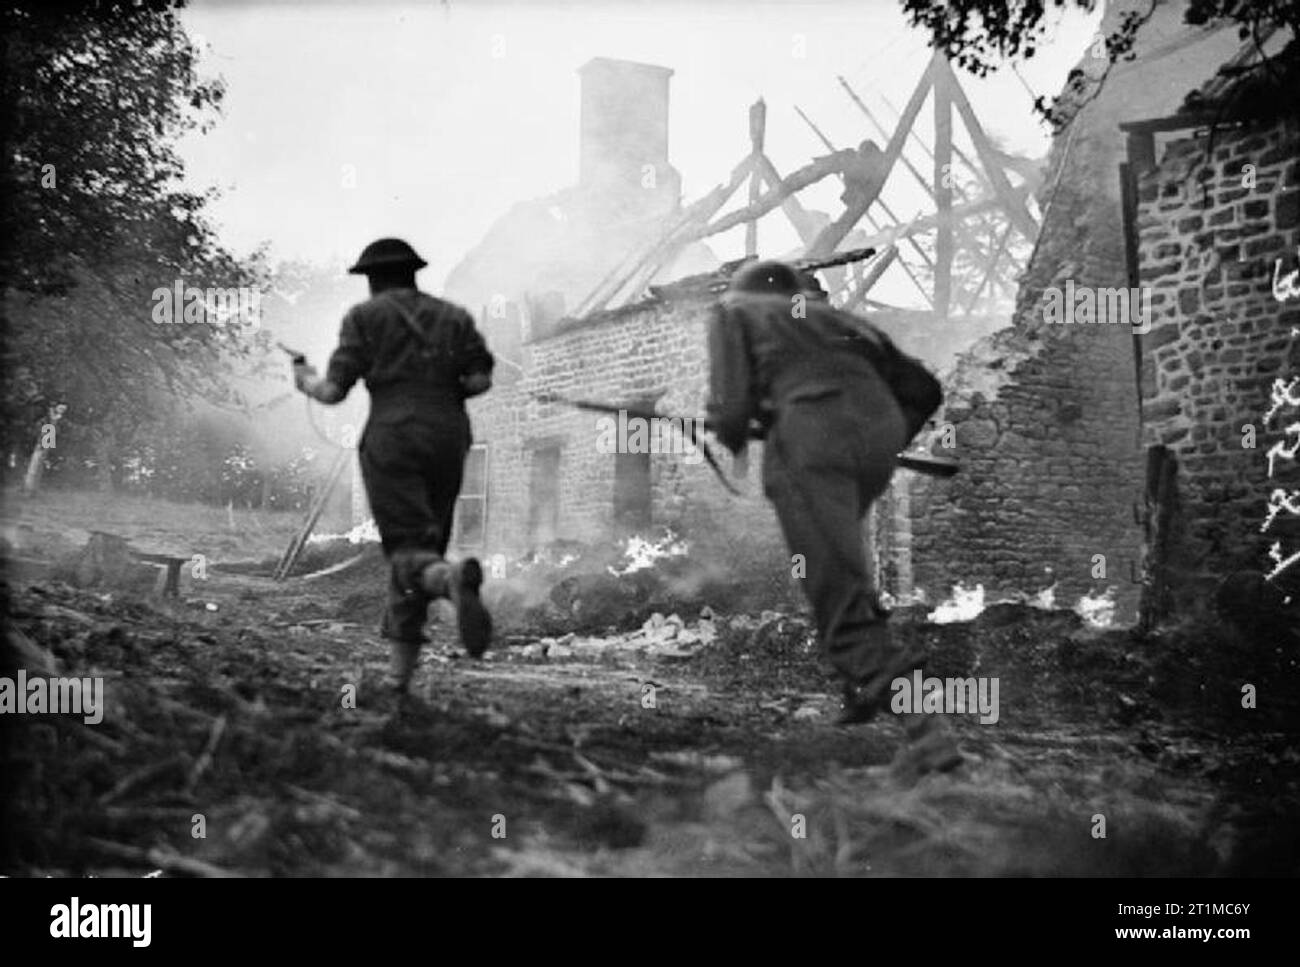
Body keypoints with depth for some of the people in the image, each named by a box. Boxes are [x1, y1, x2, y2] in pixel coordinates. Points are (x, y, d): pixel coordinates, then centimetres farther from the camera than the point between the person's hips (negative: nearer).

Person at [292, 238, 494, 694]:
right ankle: (401, 670, 12)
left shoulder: (365, 316, 7)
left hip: (392, 441, -4)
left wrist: (307, 382, 25)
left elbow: (333, 390, 2)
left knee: (411, 560, -13)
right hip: (447, 443, 4)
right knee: (419, 551, 16)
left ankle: (454, 580, -50)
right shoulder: (453, 316, 17)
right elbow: (481, 379, 4)